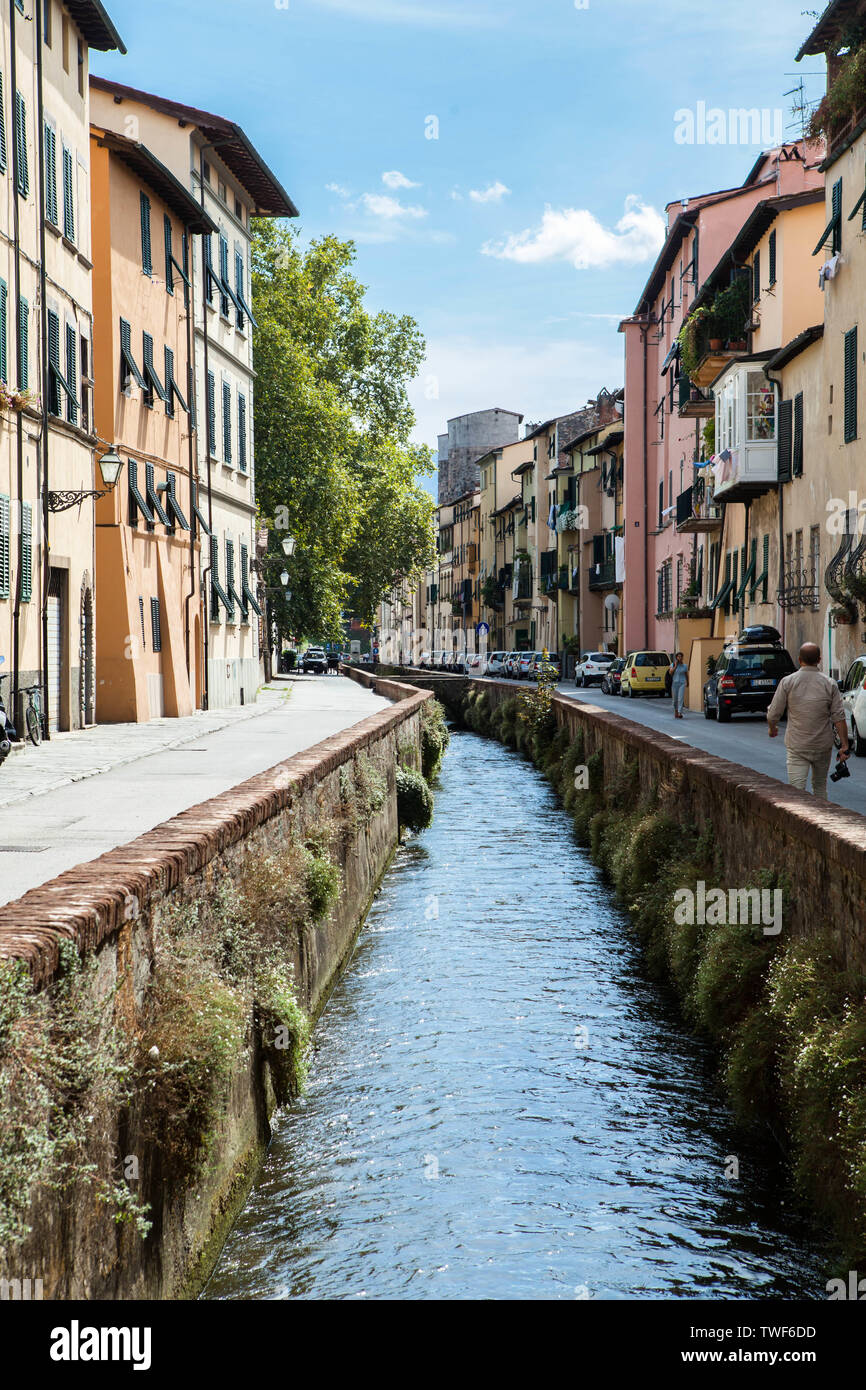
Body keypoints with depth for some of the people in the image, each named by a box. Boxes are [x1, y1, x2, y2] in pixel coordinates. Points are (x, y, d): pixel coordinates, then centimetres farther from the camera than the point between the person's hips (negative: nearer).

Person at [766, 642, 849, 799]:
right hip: (823, 745, 2)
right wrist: (844, 745, 0)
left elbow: (773, 715, -4)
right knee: (820, 786, 20)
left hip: (797, 747, -2)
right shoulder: (829, 684, -4)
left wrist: (772, 729, 17)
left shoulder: (787, 682, -7)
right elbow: (839, 718, -5)